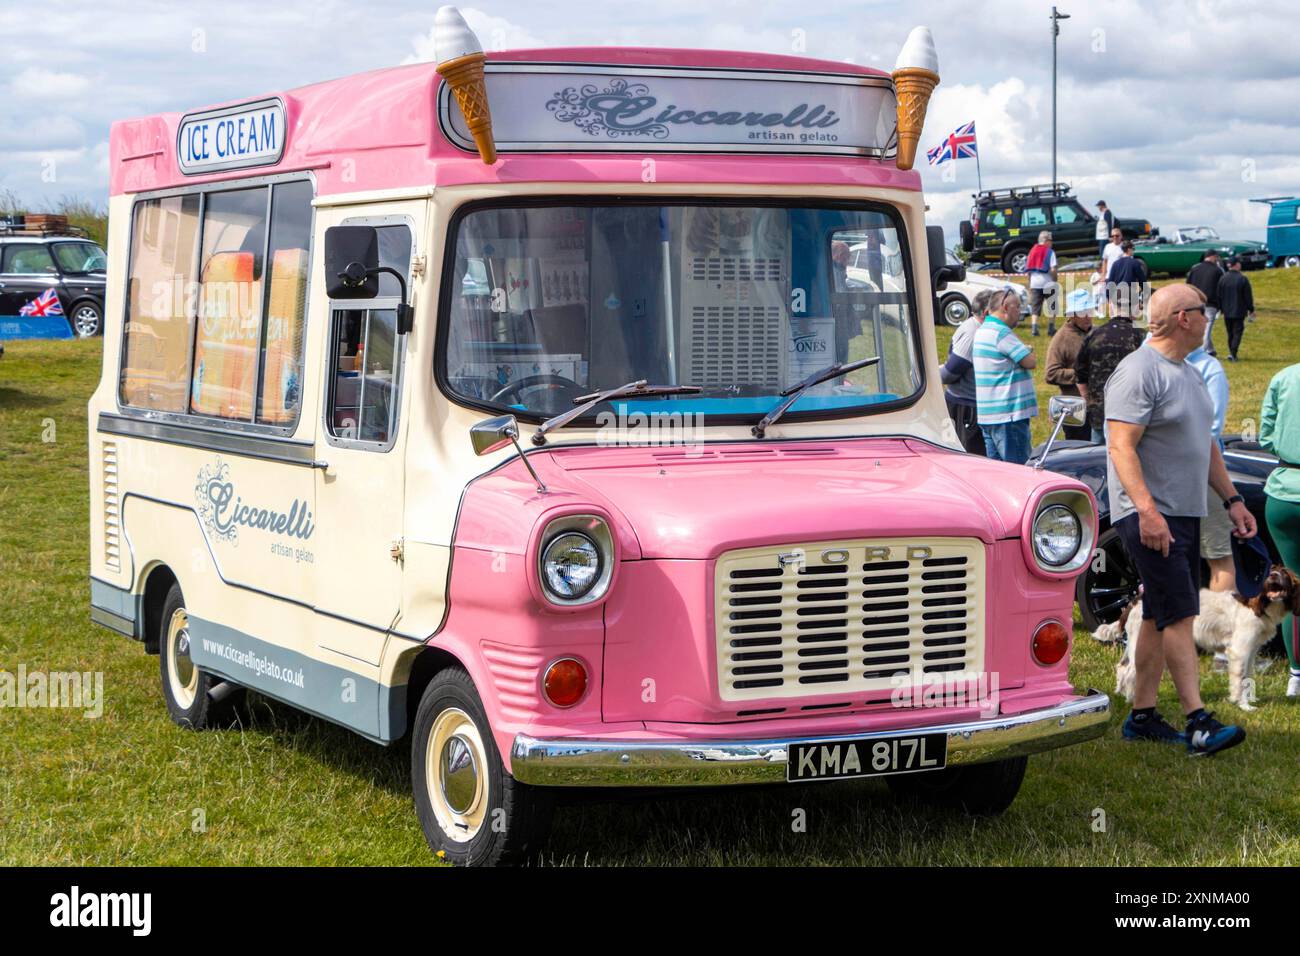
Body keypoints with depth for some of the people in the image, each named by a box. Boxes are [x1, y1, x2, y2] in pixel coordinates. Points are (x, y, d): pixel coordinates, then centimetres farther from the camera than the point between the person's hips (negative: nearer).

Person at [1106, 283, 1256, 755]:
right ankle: (1198, 721, -14)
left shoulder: (1189, 374, 17)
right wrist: (1147, 511, -29)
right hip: (1149, 515, -10)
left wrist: (1232, 498, 19)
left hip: (1186, 513, 10)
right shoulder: (1138, 372, -14)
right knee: (1178, 614, -12)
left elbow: (1205, 445, 25)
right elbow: (1121, 447, -21)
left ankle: (1142, 715, 16)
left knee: (1161, 617, 11)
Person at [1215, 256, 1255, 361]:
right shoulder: (1243, 279, -11)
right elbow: (1248, 296, -7)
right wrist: (1251, 310, 3)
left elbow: (1219, 295, 5)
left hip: (1227, 312, 4)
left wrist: (1220, 308, 16)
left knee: (1230, 333, 15)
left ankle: (1232, 353, 19)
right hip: (1239, 311, -4)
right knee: (1237, 333, 0)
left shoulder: (1223, 279, -1)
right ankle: (1232, 354, -12)